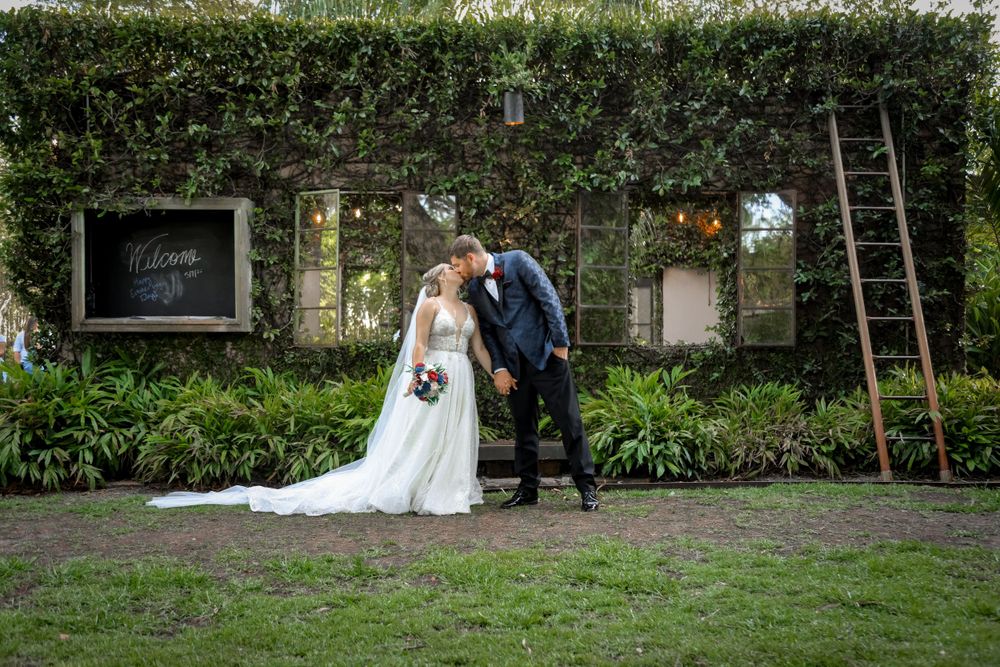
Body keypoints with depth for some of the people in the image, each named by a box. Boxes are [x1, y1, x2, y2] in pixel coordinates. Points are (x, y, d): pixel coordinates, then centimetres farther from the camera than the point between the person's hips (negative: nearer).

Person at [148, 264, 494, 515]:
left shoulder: (469, 310, 17)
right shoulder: (429, 305, -2)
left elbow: (479, 347, 17)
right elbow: (419, 345, -8)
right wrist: (419, 378, -20)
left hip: (460, 382, 6)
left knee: (453, 439, 4)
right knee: (418, 439, -6)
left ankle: (445, 494, 12)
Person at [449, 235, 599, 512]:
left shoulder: (517, 261, -8)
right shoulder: (475, 289, 9)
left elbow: (549, 298, -11)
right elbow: (487, 332, 11)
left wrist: (560, 343, -14)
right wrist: (498, 369, 0)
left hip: (546, 355, -5)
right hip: (514, 365, 6)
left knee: (570, 422, -3)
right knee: (523, 427, 10)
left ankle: (587, 488, 3)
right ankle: (528, 488, 20)